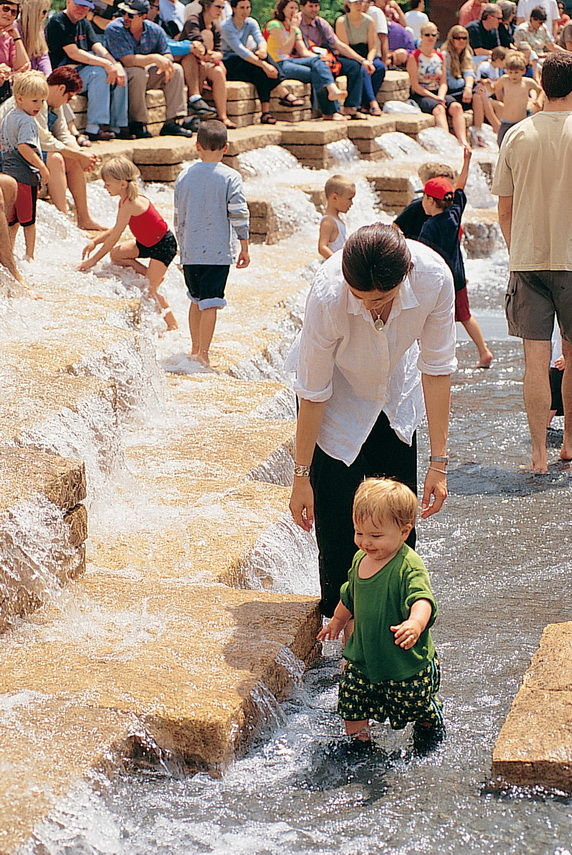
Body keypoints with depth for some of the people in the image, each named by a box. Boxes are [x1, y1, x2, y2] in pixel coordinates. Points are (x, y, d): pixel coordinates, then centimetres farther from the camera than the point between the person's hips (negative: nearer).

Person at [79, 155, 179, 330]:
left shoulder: (129, 204, -27)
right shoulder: (126, 200, 2)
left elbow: (114, 237, -24)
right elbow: (116, 230, 13)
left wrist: (94, 260, -18)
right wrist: (94, 242, 2)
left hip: (164, 245, -10)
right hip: (147, 243, 10)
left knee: (151, 290, -10)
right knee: (116, 254, -1)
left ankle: (174, 326, 2)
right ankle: (154, 276, 10)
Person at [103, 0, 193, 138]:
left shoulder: (155, 30, 0)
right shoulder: (114, 29, -18)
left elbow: (167, 55, 3)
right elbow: (127, 60, -27)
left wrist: (165, 64, -23)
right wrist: (155, 58, -30)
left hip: (145, 71, 6)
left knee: (176, 70, -8)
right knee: (138, 72, -36)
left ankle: (171, 123, -12)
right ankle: (136, 124, -26)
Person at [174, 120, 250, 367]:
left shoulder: (184, 176, 6)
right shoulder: (230, 177, -7)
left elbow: (178, 217, 13)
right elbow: (239, 215, -9)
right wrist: (244, 247, 0)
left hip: (189, 253, 4)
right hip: (217, 253, -4)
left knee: (196, 300, 19)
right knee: (210, 303, -3)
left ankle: (195, 349, 27)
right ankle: (203, 354, -6)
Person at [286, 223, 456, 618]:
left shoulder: (435, 278, -32)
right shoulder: (328, 295, -38)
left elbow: (437, 368, -19)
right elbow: (312, 392, -25)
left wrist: (439, 462, -15)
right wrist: (301, 476, -15)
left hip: (396, 392, 3)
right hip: (338, 403, -3)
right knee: (338, 528, -6)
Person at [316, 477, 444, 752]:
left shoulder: (409, 567, -25)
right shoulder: (360, 559, -1)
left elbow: (422, 599, -40)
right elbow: (349, 596, 18)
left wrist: (416, 622, -60)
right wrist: (337, 621, 31)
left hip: (408, 665, -5)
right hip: (362, 658, 6)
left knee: (420, 706, 12)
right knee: (351, 701, 7)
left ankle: (430, 727, 45)